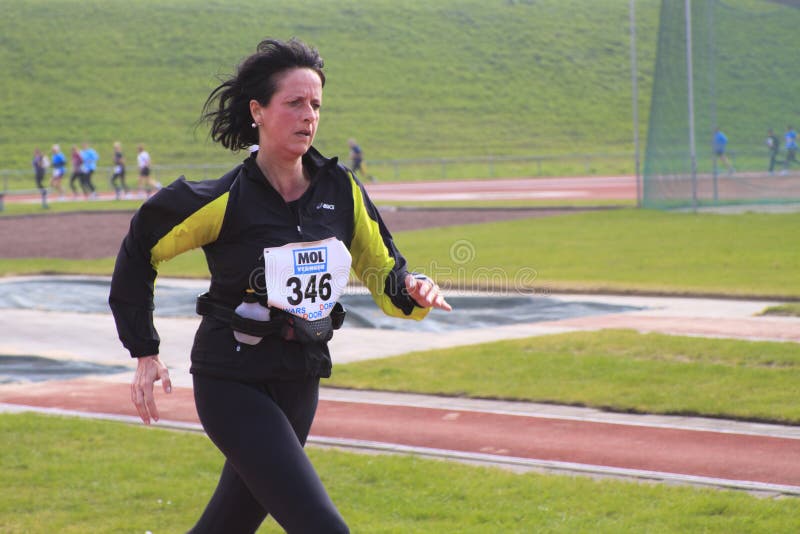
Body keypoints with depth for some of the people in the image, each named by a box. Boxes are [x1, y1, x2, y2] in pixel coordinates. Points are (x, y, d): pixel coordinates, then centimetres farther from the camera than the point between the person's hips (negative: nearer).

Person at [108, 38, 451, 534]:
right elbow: (139, 250, 0)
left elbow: (384, 274, 6)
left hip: (300, 381, 6)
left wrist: (413, 291, -18)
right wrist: (145, 353, -2)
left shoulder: (342, 189, 1)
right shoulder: (224, 200, -13)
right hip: (233, 382, -6)